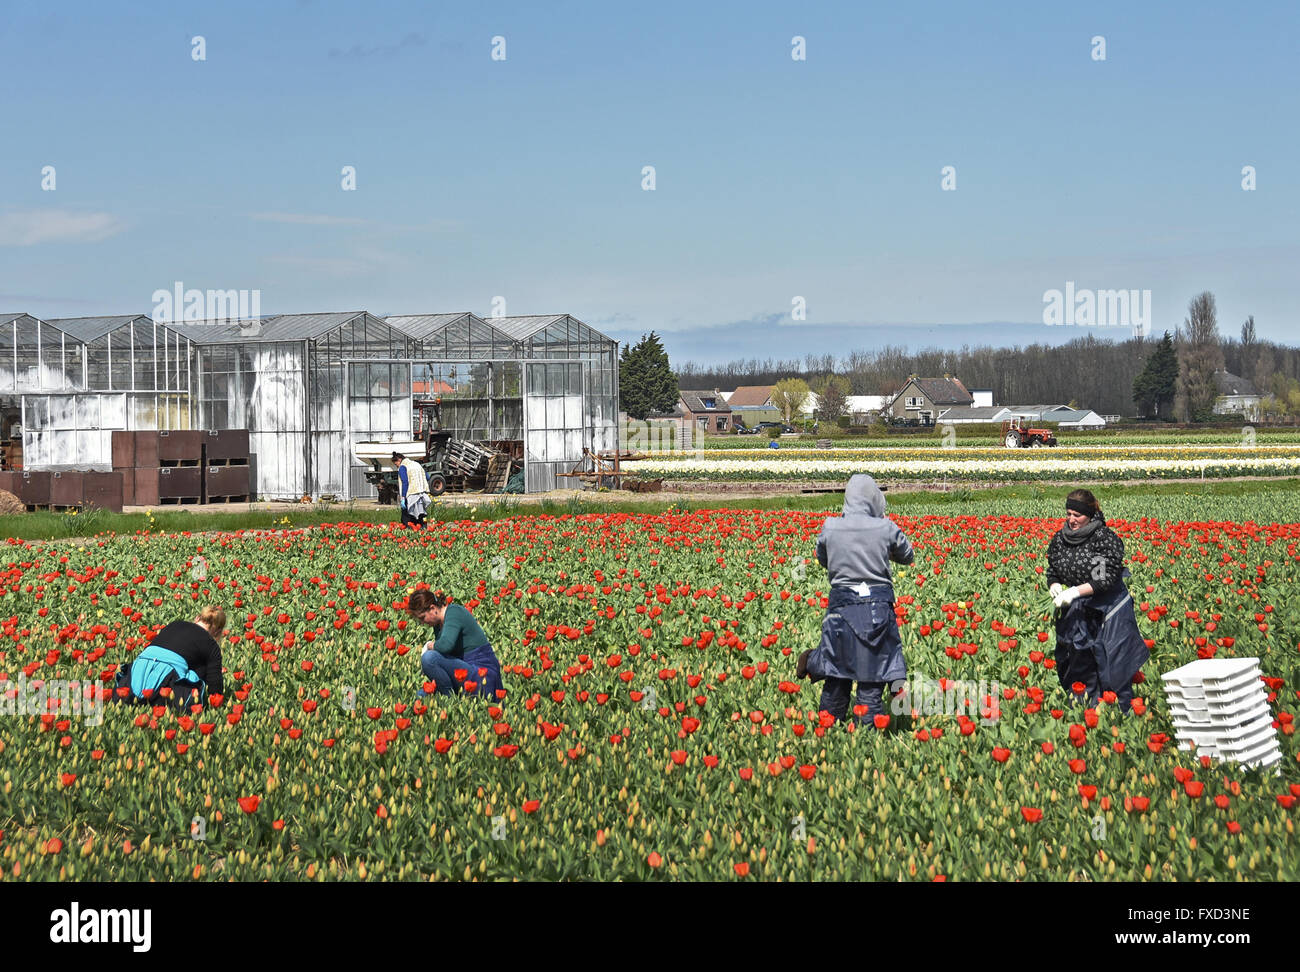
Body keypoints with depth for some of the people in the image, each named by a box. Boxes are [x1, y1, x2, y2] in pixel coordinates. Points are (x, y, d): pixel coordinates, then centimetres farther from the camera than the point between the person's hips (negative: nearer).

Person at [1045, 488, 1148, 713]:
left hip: (1107, 616, -5)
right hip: (1075, 617, 5)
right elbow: (1052, 571, 15)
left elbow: (1108, 578, -19)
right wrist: (1054, 586, -9)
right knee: (1078, 667, 10)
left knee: (1112, 670, -1)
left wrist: (1075, 591, -25)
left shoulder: (1105, 538, -15)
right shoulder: (1060, 539, 3)